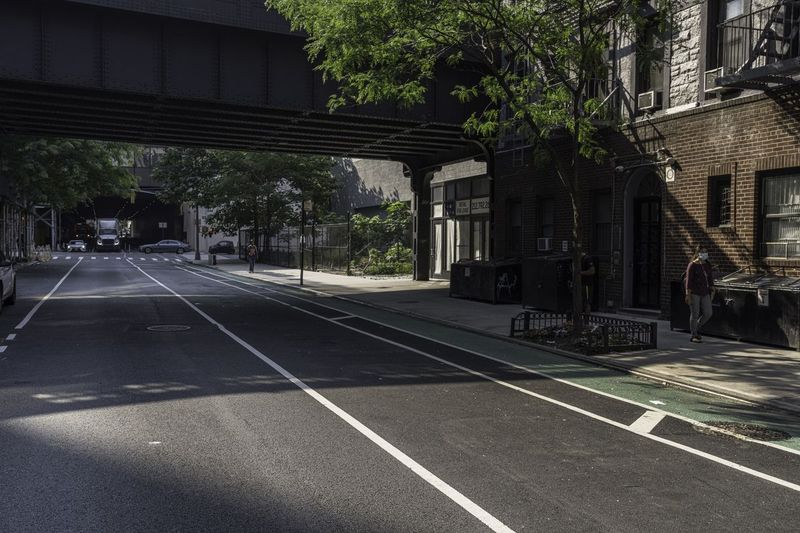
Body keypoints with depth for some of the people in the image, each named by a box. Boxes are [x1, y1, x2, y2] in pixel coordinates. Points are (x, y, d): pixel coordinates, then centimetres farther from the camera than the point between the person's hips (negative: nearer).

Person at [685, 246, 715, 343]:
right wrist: (688, 295, -17)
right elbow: (688, 280, -14)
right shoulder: (692, 265, -12)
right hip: (693, 292, -7)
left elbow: (710, 278, 12)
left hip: (704, 292, 7)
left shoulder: (707, 264, 7)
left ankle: (696, 328, 24)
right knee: (695, 314, -4)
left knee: (708, 313, 2)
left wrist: (712, 291, 11)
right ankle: (693, 336, 7)